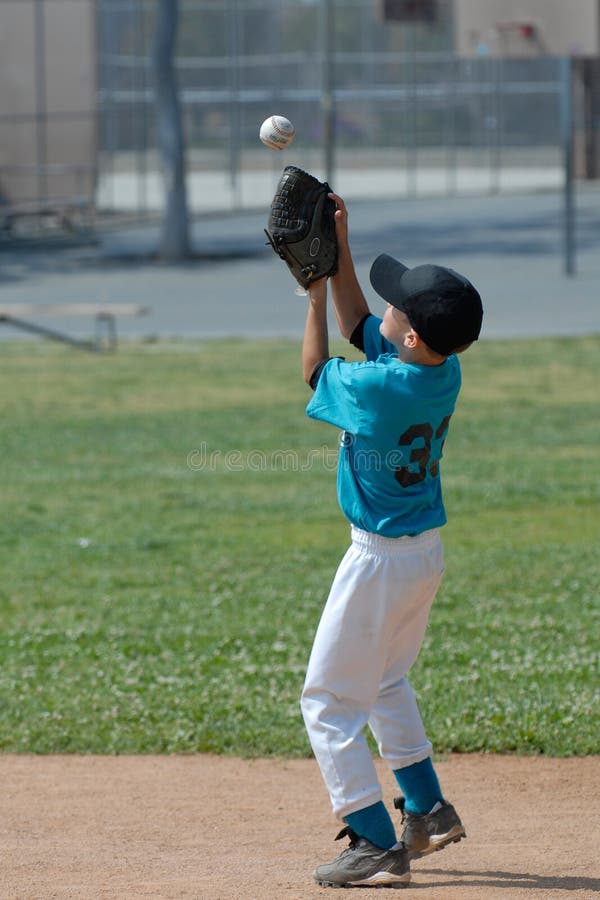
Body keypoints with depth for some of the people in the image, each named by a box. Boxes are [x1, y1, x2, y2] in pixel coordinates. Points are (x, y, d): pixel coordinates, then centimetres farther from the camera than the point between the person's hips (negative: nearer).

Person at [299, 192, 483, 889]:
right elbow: (359, 329, 11)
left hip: (381, 558, -8)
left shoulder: (376, 387, -28)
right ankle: (427, 811, 32)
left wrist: (315, 291, 3)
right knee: (385, 683, 28)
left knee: (330, 700, 1)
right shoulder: (445, 370, -6)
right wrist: (339, 251, 8)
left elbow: (316, 369, -6)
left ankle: (376, 844, -3)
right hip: (427, 551, 8)